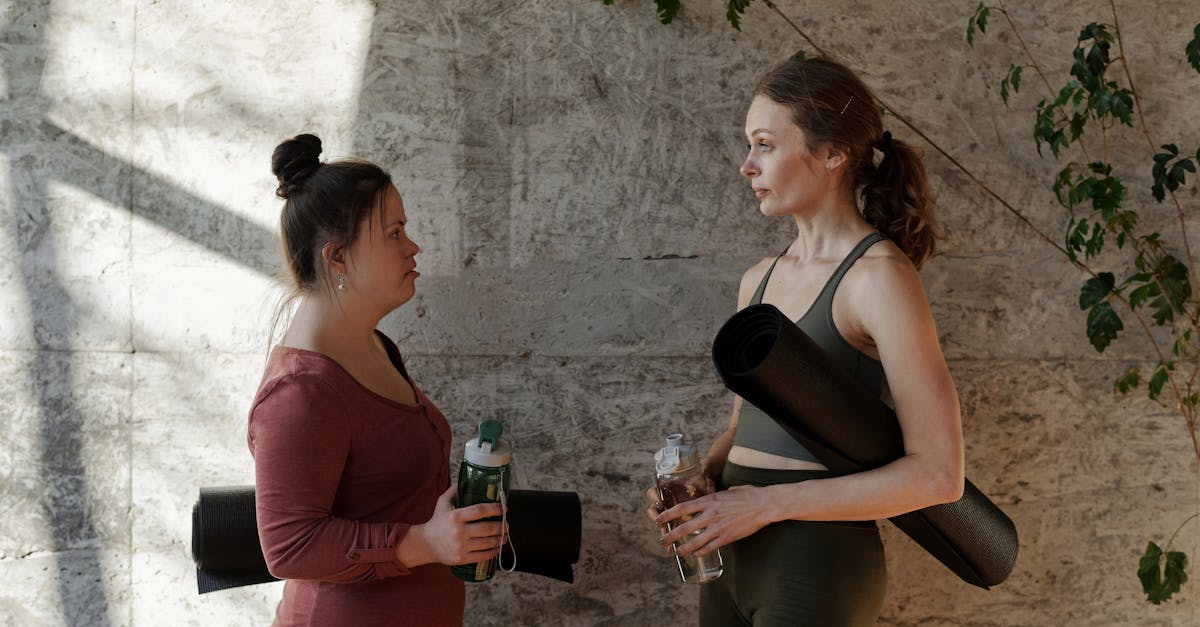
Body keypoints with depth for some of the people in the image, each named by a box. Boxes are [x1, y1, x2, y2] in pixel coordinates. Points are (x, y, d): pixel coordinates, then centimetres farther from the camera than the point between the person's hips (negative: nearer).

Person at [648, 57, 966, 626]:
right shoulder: (760, 280, 10)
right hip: (733, 555, 7)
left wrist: (768, 502, -17)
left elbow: (937, 472, -16)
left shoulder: (879, 276, -12)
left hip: (817, 562, -7)